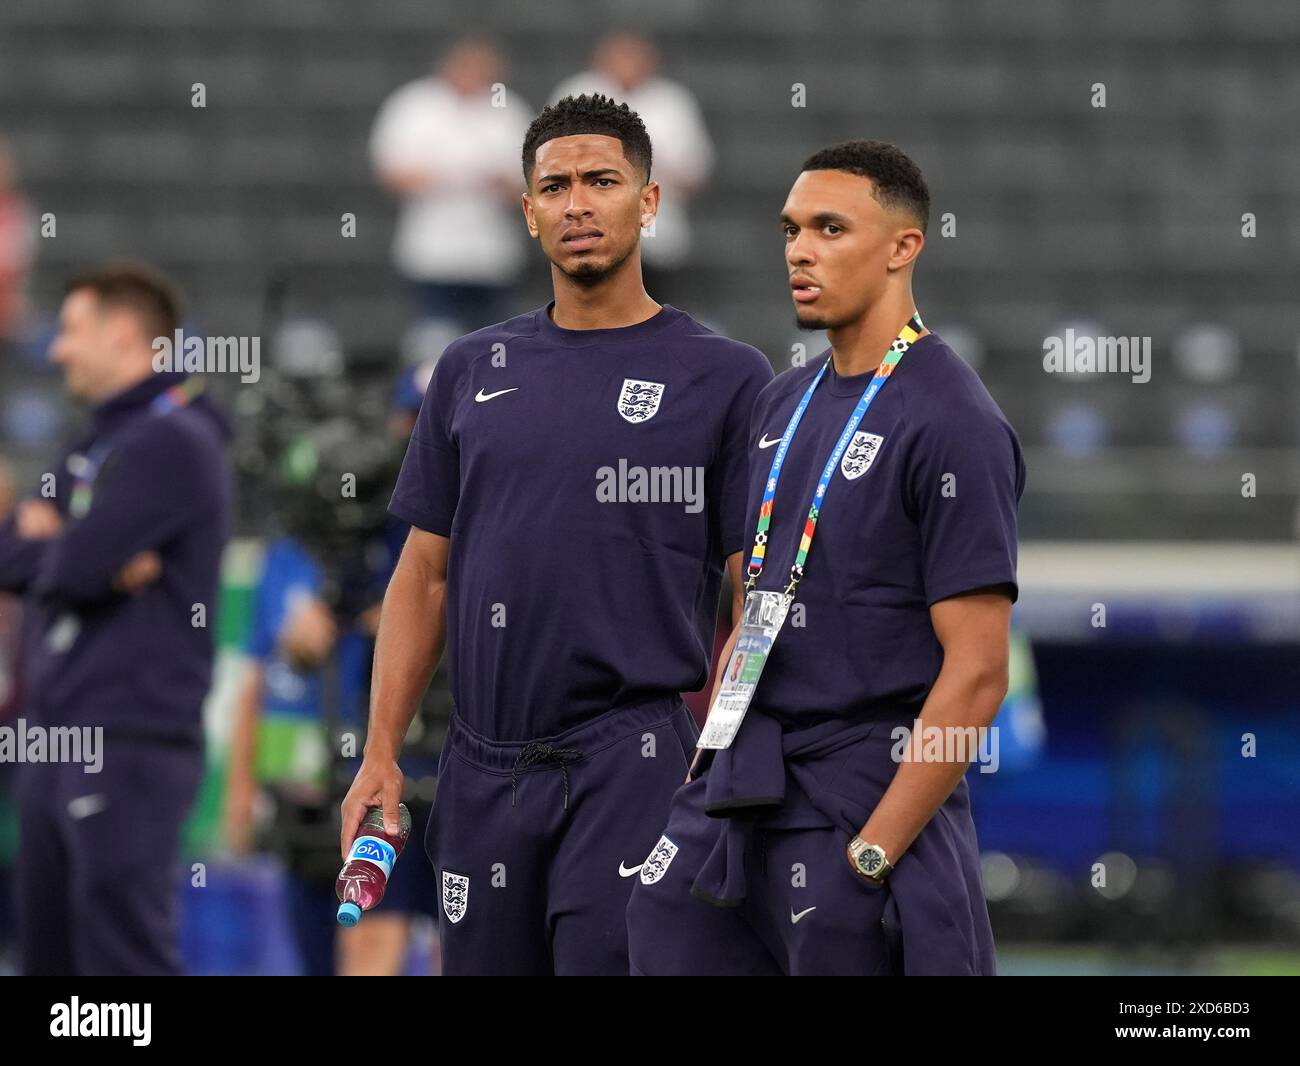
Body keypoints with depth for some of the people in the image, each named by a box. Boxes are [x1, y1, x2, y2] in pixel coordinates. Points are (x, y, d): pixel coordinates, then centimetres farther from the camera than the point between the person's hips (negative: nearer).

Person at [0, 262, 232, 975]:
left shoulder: (172, 443, -10)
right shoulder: (92, 447, 19)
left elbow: (78, 566, -19)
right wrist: (103, 562, -8)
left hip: (131, 747, -9)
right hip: (60, 744, 9)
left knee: (125, 955, -13)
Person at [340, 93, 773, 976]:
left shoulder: (722, 377, 0)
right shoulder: (473, 372, 13)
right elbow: (427, 575, 15)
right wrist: (381, 755, 7)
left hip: (633, 762, -5)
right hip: (485, 769, 5)